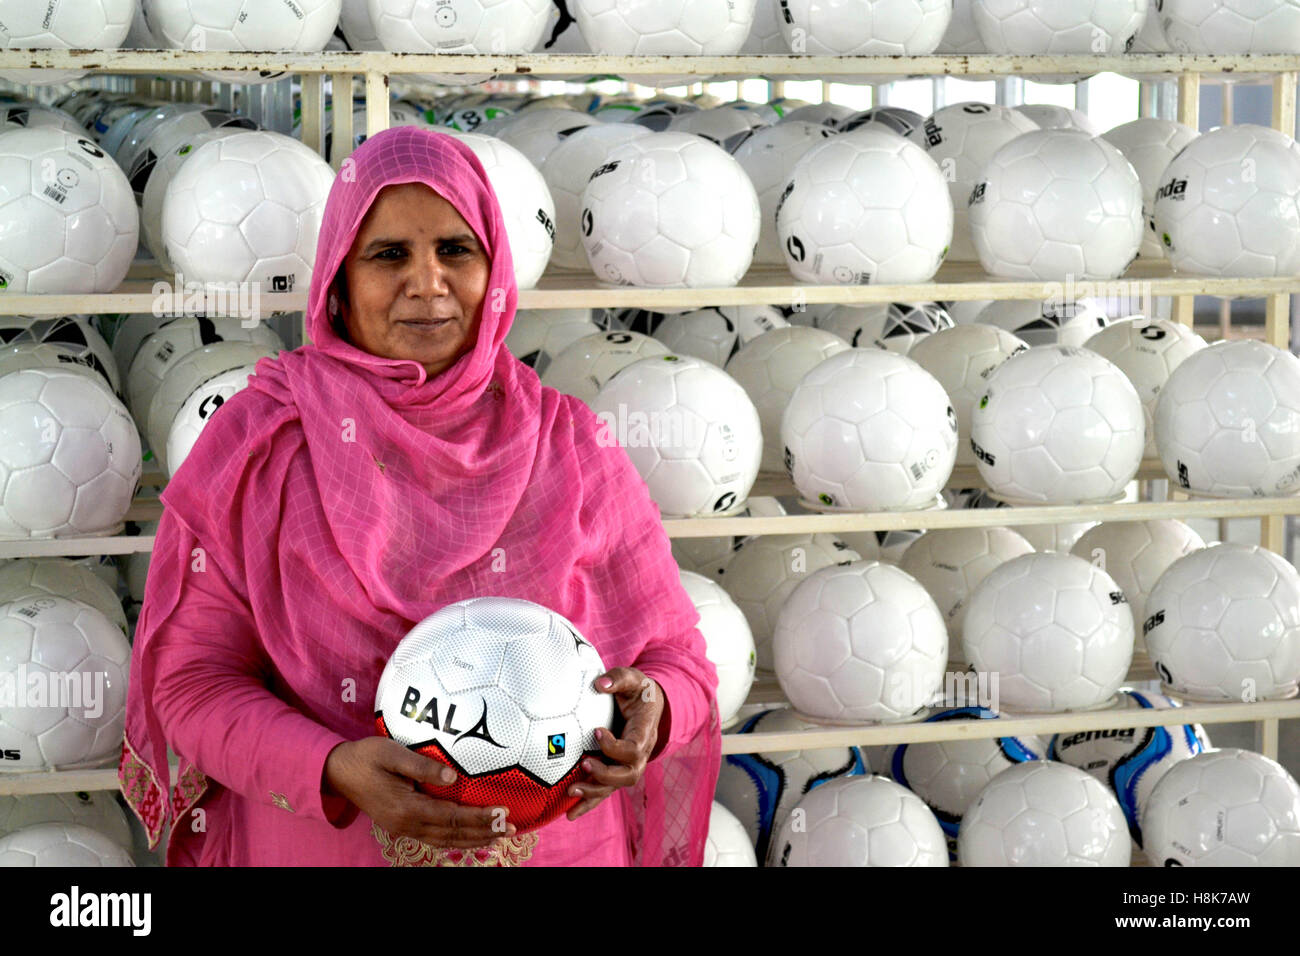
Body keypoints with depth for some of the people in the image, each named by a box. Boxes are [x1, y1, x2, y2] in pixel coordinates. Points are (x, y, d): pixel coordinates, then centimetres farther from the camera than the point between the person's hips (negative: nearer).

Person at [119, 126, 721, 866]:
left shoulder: (570, 447, -3)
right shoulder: (258, 444, -7)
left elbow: (677, 658, 1)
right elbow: (193, 681, -9)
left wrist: (651, 707, -22)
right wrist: (335, 771, -25)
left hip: (557, 846, 1)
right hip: (323, 847, -1)